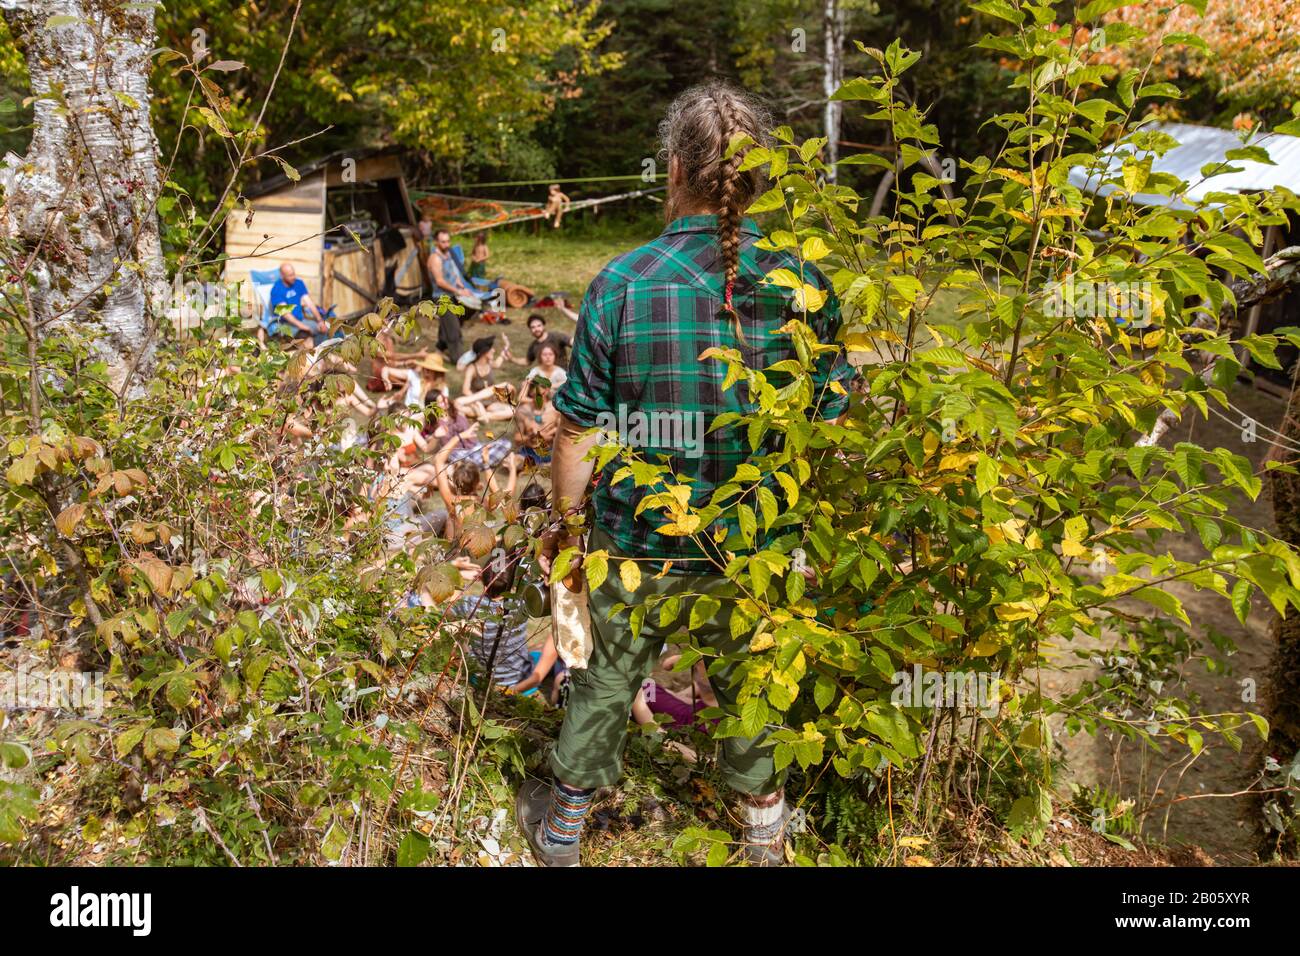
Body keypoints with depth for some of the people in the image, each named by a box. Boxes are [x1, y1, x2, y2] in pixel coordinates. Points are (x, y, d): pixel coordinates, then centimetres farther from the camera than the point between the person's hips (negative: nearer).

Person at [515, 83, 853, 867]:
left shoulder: (623, 283, -17)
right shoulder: (803, 282, -11)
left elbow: (581, 430, -11)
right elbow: (831, 418, -3)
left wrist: (564, 521, 5)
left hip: (640, 543, -1)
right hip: (756, 543, 2)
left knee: (607, 684, 20)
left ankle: (562, 829, 43)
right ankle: (765, 831, 47)